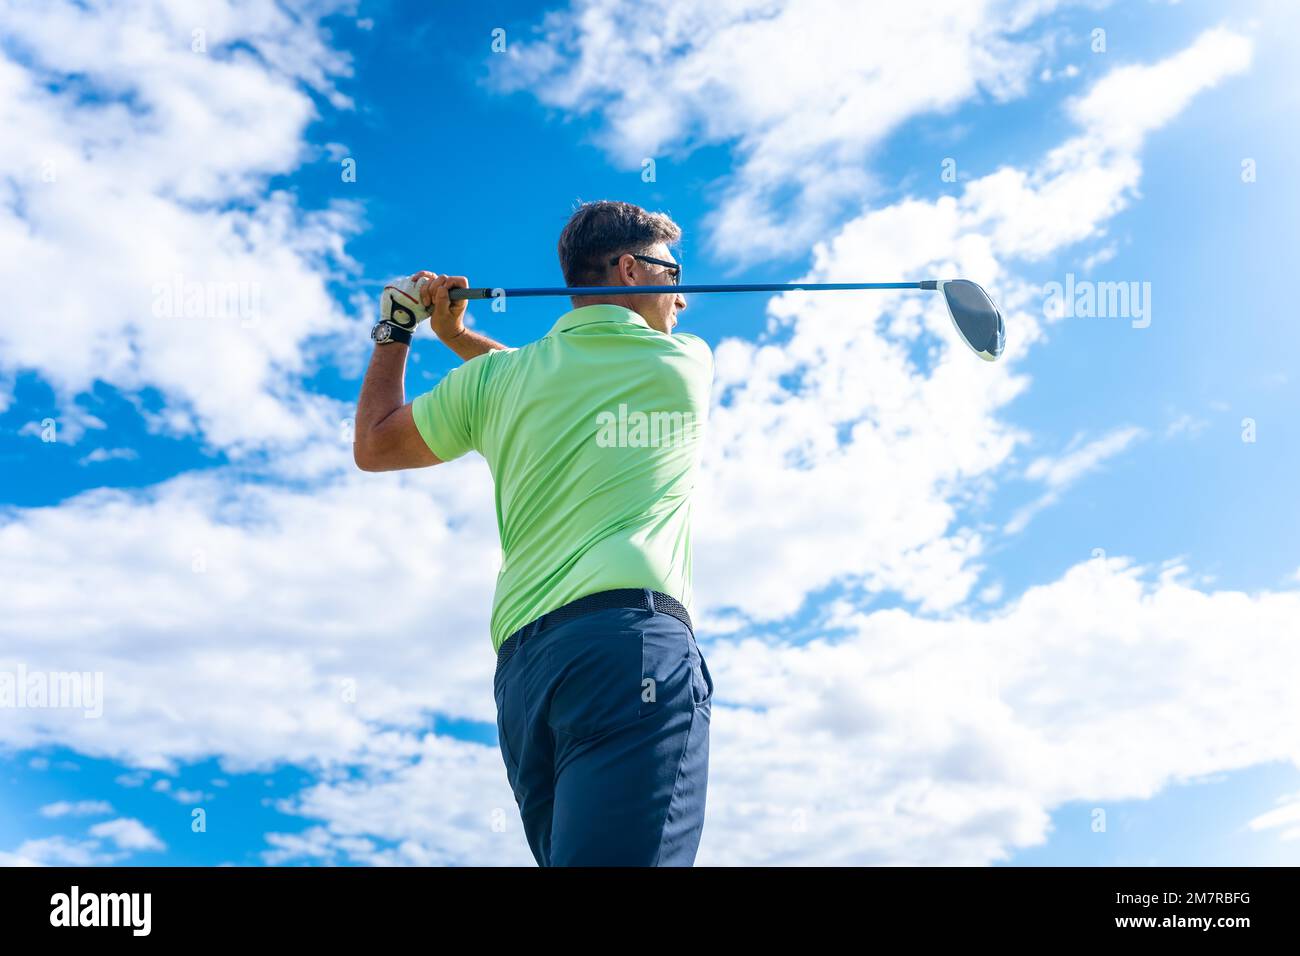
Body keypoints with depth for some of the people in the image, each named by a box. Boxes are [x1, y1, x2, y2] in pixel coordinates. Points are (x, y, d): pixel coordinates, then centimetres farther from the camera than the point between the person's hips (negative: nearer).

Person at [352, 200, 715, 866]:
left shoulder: (494, 378, 17)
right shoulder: (689, 362, 14)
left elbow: (373, 447, 31)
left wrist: (395, 333, 43)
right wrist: (459, 337, 40)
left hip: (522, 662, 5)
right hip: (632, 638, -4)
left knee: (577, 853, 8)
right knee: (625, 854, -17)